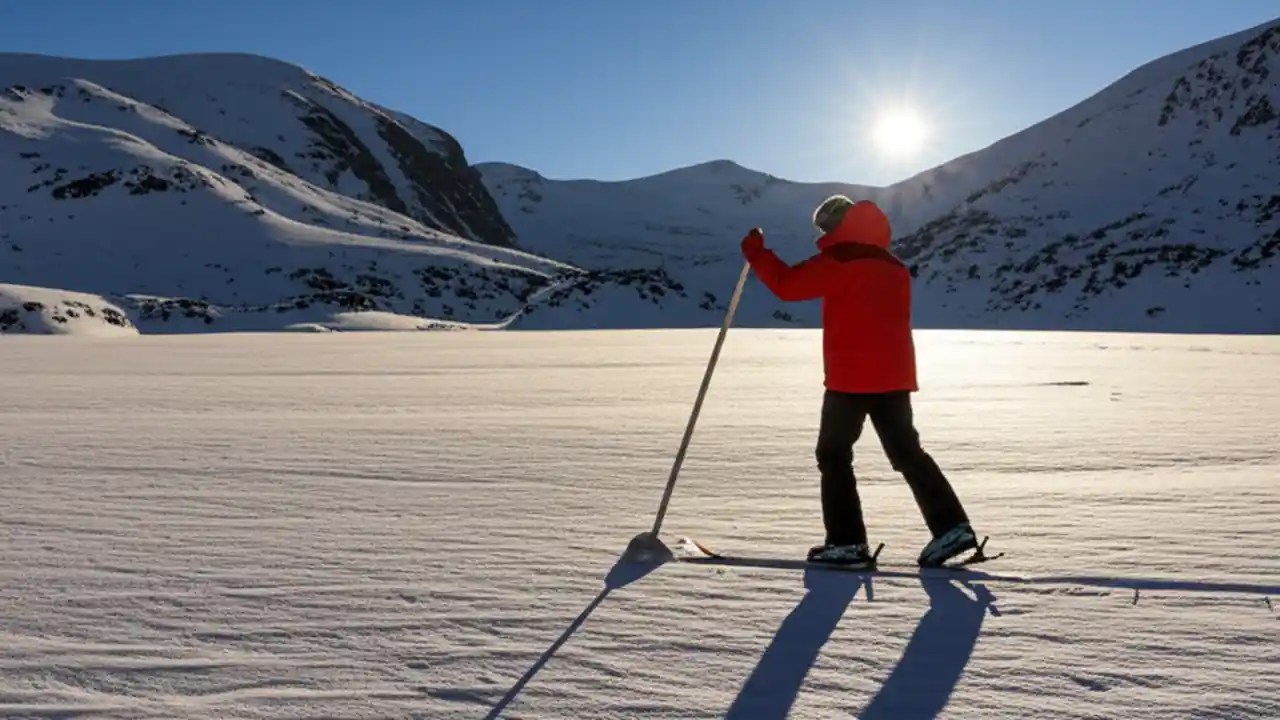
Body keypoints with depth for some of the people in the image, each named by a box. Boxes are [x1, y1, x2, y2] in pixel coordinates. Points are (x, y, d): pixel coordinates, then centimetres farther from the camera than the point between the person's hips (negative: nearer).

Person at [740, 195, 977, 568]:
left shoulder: (840, 261, -8)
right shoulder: (893, 265, 16)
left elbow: (786, 284, -8)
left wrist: (756, 251, 5)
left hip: (851, 376, -7)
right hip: (894, 376, 7)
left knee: (833, 454, 4)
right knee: (907, 452, 14)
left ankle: (847, 542, 2)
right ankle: (951, 526, 9)